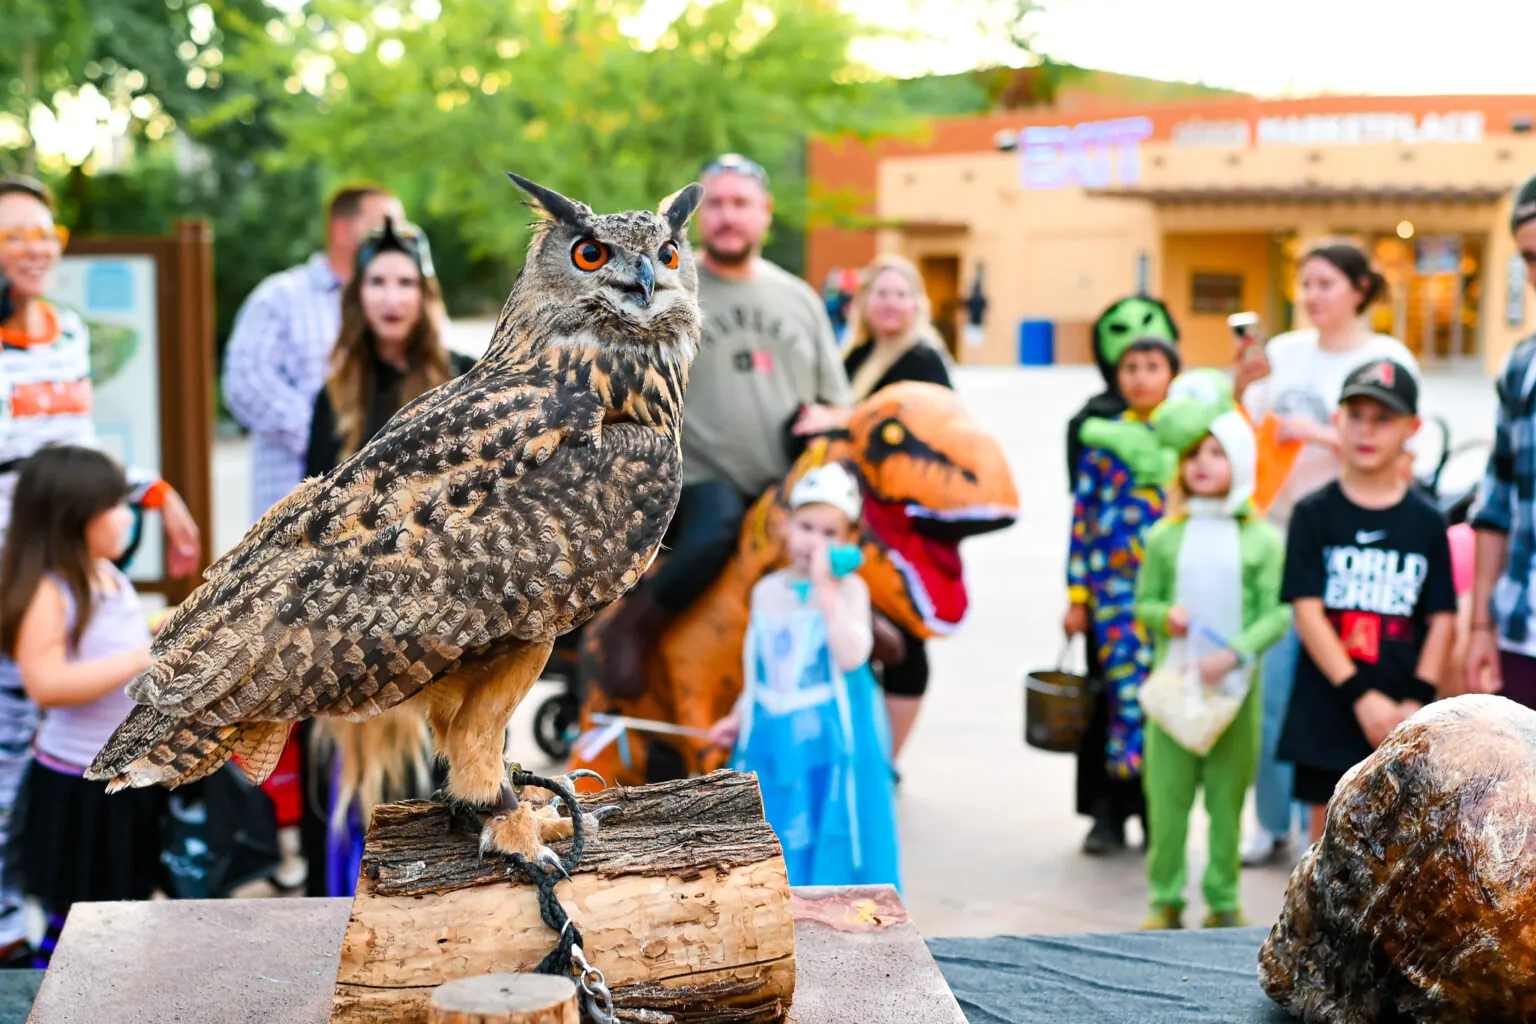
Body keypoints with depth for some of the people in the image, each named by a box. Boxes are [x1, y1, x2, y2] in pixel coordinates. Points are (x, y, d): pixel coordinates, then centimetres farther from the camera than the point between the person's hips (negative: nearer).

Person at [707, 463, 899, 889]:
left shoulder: (849, 588, -9)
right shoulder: (767, 591, 7)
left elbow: (850, 656, -26)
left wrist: (825, 588, -23)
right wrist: (738, 718, 10)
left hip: (830, 743, -5)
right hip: (772, 742, 5)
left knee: (829, 848, -1)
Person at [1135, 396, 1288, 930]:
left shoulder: (1262, 539, -2)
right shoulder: (1166, 536, 3)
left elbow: (1277, 614, -5)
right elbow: (1143, 601, 9)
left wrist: (1232, 654, -17)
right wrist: (1165, 615, -13)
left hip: (1234, 684, -1)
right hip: (1173, 680, 1)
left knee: (1228, 795, 6)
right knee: (1167, 792, 3)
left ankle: (1224, 900, 19)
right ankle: (1166, 899, 15)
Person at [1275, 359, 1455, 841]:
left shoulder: (1426, 521, 3)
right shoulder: (1315, 513, -1)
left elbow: (1442, 619, 1)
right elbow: (1307, 611, -8)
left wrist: (1418, 701, -11)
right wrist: (1362, 696, -15)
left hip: (1400, 717, 1)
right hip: (1328, 708, -1)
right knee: (1329, 829, 7)